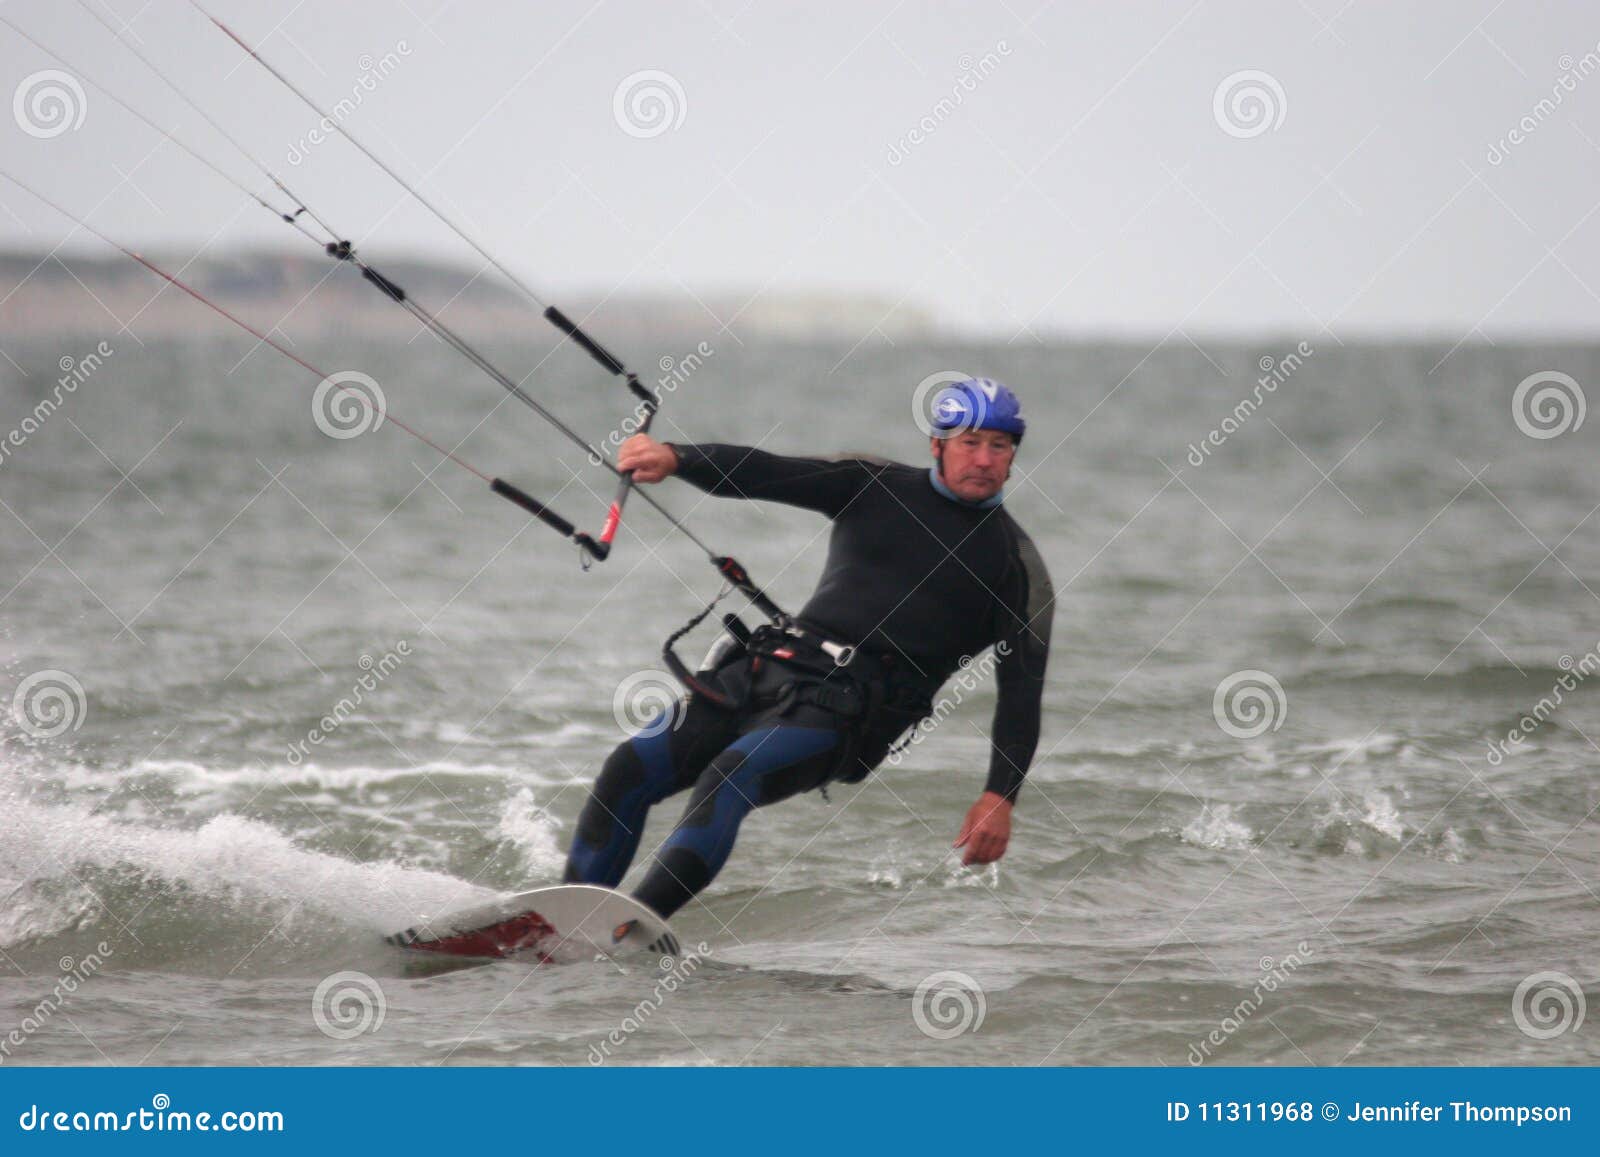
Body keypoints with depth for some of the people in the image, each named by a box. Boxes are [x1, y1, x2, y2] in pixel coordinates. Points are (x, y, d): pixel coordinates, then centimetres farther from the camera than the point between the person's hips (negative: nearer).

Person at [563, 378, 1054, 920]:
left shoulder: (1015, 564, 8)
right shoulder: (877, 488, 14)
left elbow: (1023, 685, 1)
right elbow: (761, 475, 2)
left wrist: (1001, 795, -12)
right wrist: (674, 458, -17)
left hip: (849, 712, -4)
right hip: (768, 670, 4)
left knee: (728, 779, -30)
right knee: (628, 769, -12)